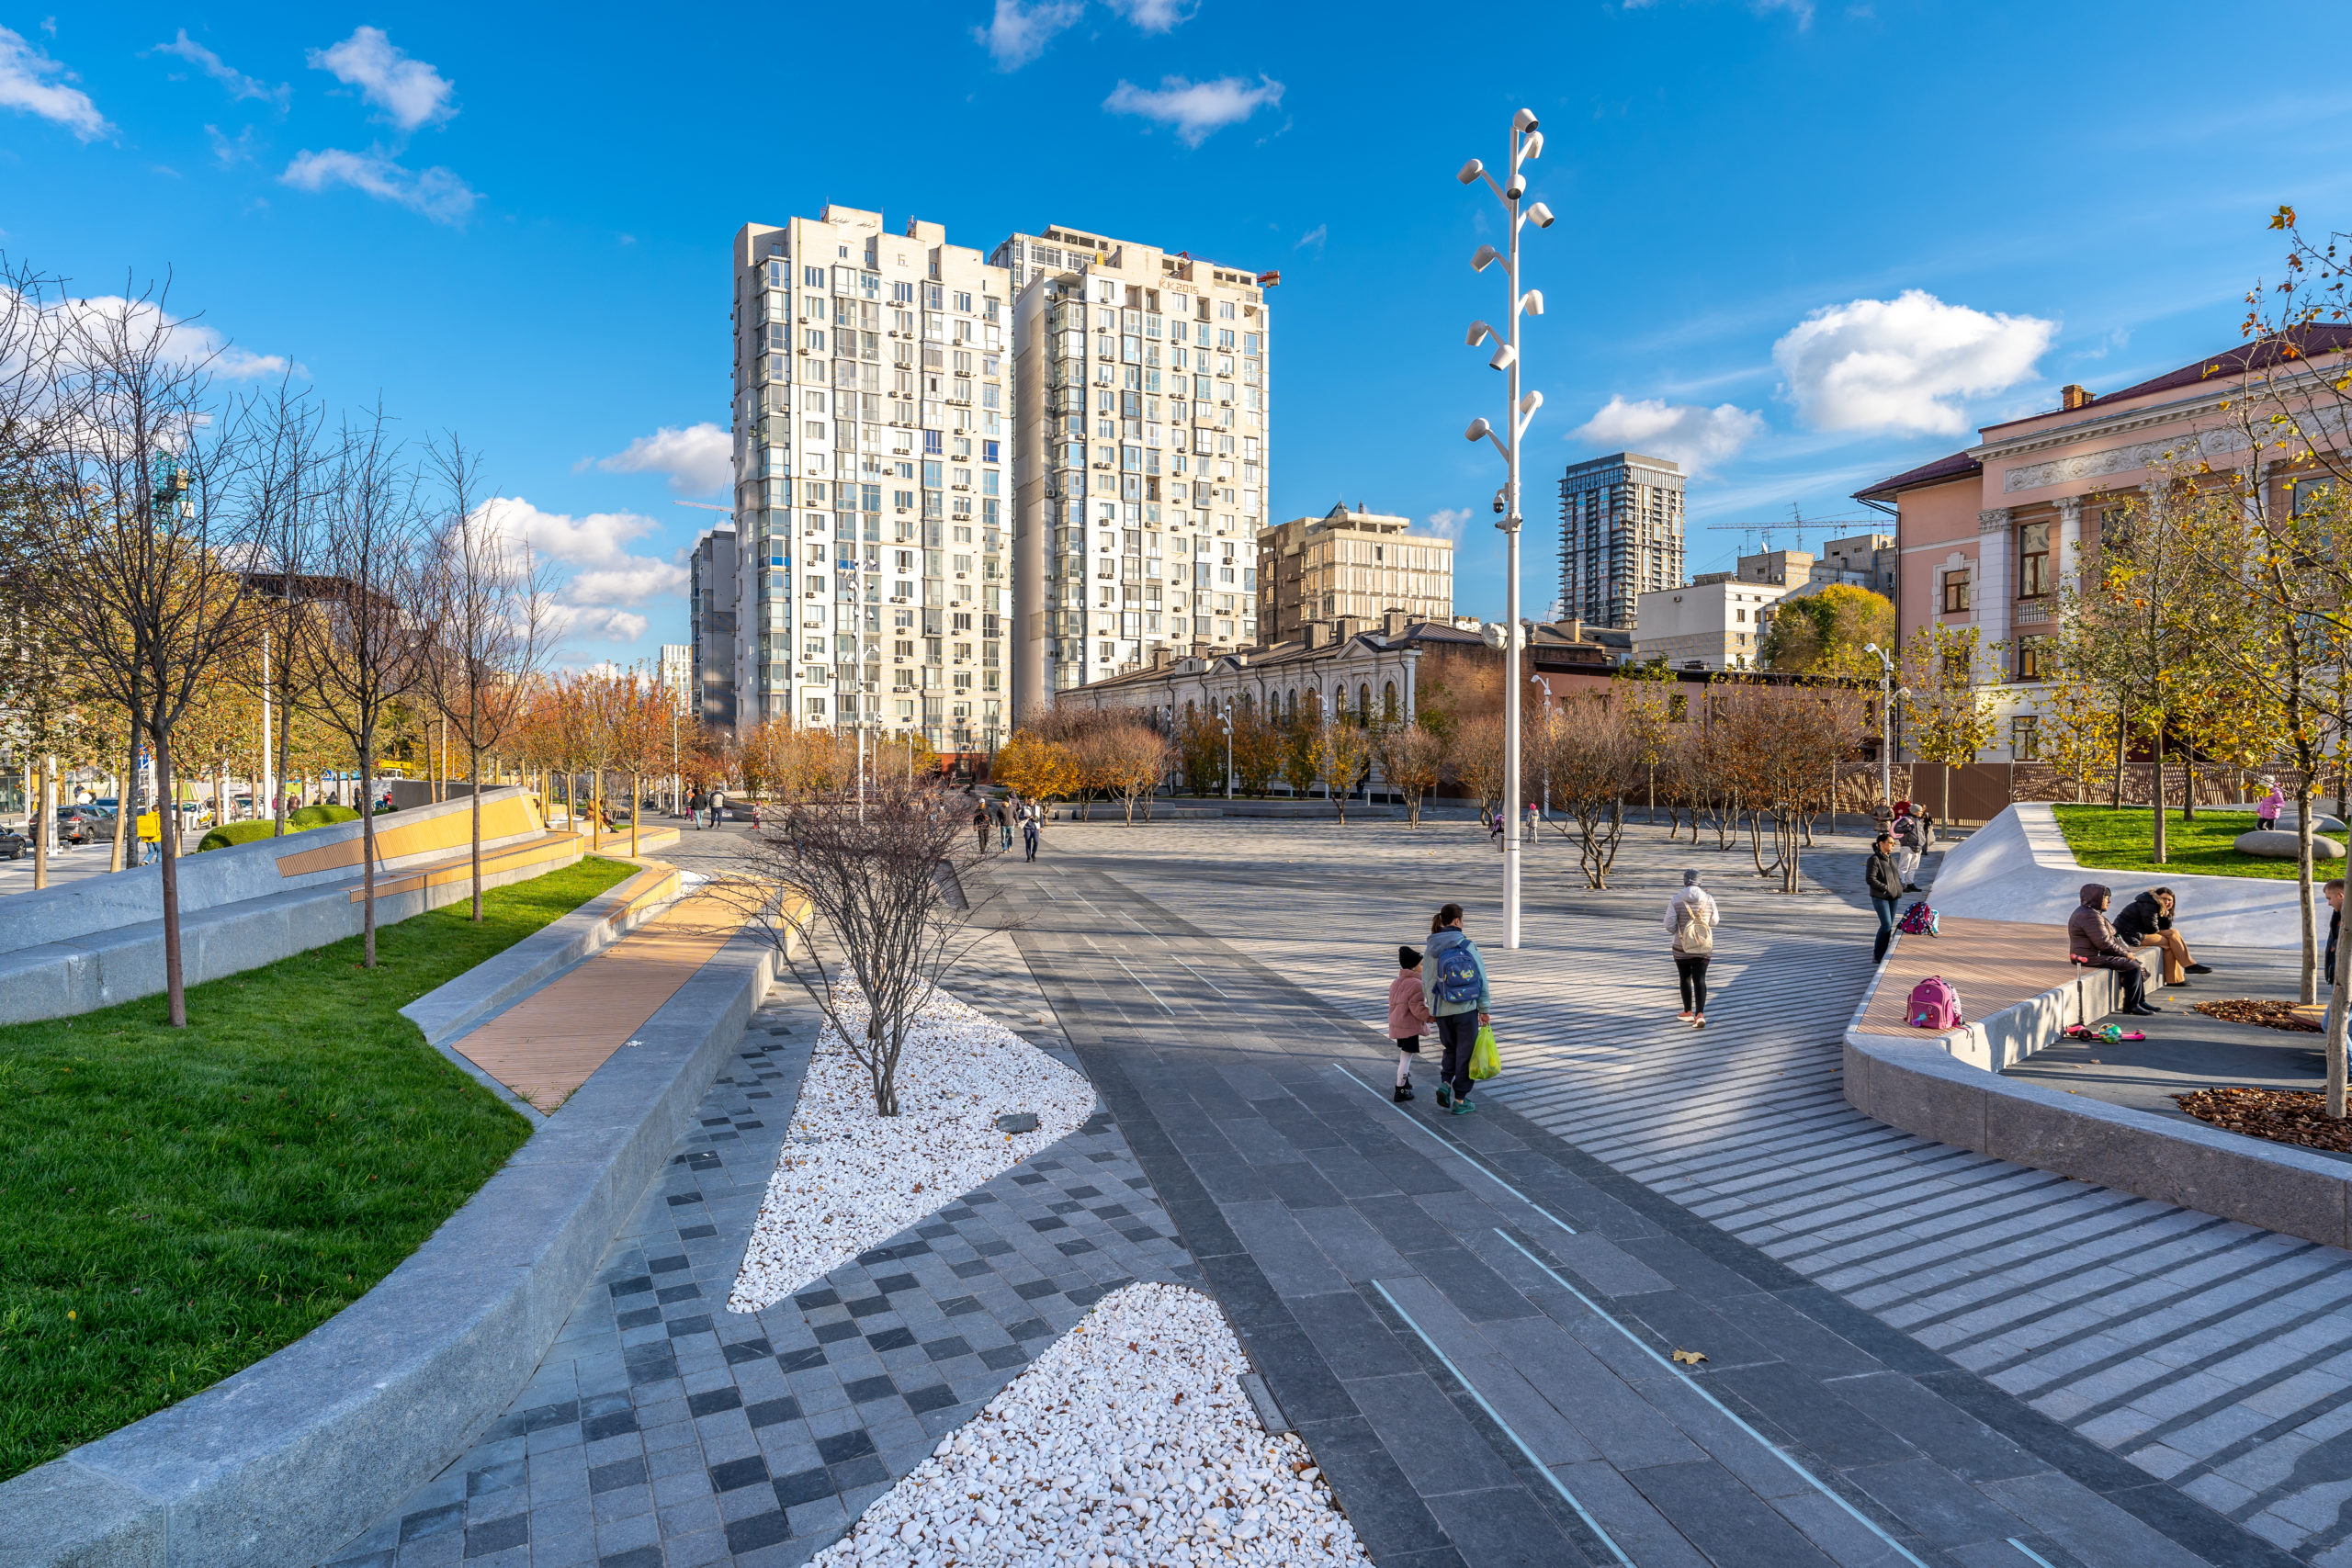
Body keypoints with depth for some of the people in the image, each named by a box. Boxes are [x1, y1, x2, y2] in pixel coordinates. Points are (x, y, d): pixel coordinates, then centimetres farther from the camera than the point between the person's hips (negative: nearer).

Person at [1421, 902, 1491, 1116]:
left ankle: (1445, 1084, 2)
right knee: (1465, 1053, 10)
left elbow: (1427, 982, 3)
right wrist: (1484, 1008, -1)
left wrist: (1431, 1010, 15)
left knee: (1451, 1048, 23)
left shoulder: (1431, 950, -1)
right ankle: (1460, 1100, 13)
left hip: (1442, 1010, 3)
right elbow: (1481, 977, -9)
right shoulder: (1467, 945, -10)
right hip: (1467, 1008, -3)